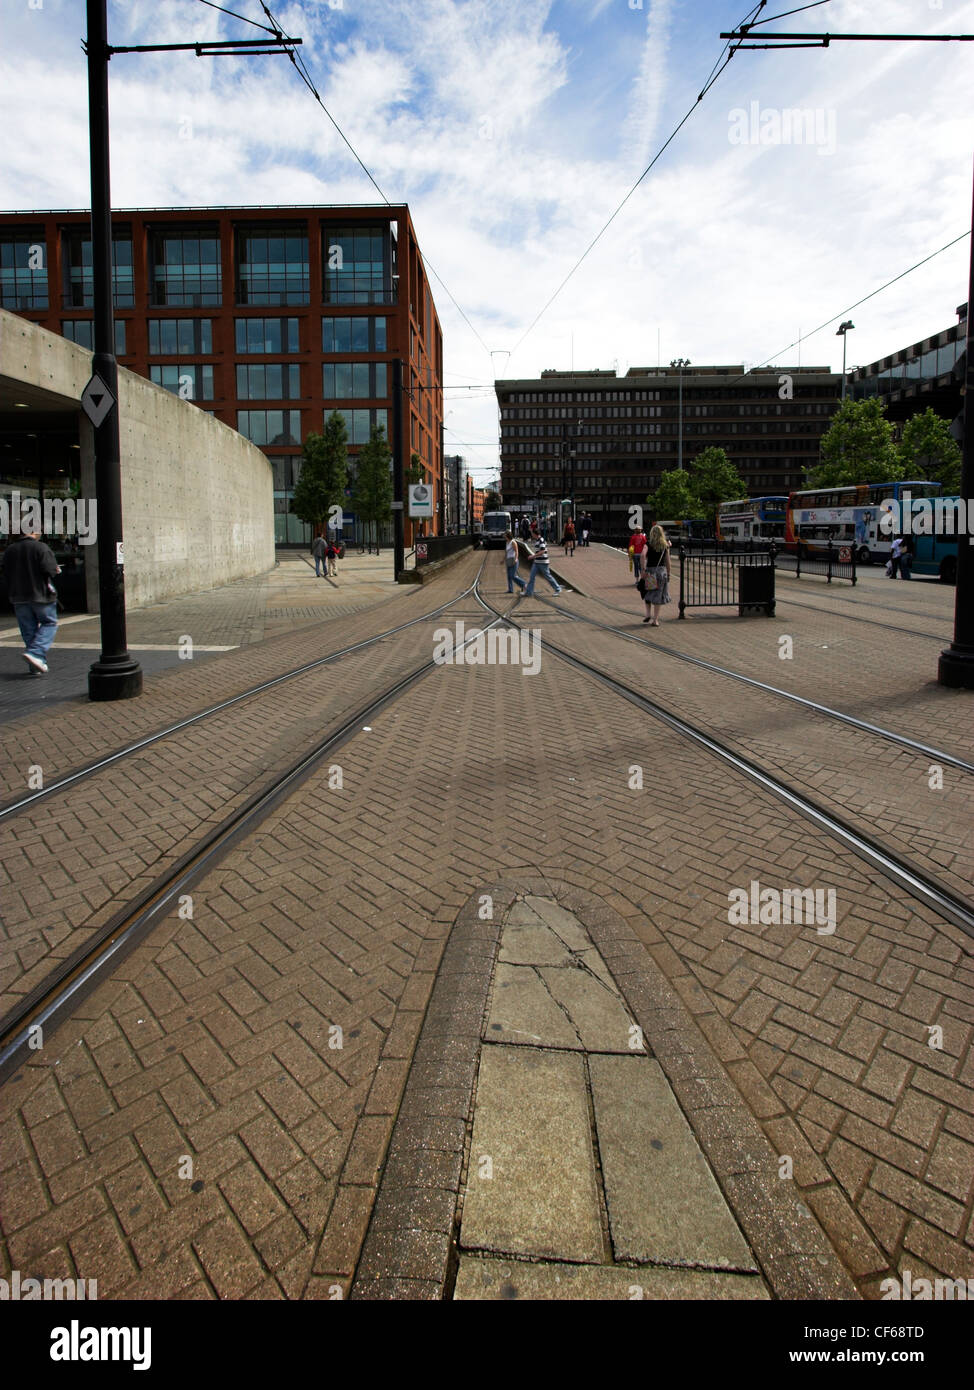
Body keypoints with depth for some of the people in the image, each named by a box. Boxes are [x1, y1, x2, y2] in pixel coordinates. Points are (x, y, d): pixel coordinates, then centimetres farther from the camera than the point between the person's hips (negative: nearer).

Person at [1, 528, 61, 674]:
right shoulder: (41, 547, -10)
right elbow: (49, 569, -18)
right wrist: (55, 569, 4)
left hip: (18, 596, 5)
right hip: (40, 593, -5)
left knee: (28, 629, 9)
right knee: (49, 623, 7)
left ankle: (37, 665, 10)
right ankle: (35, 653, -14)